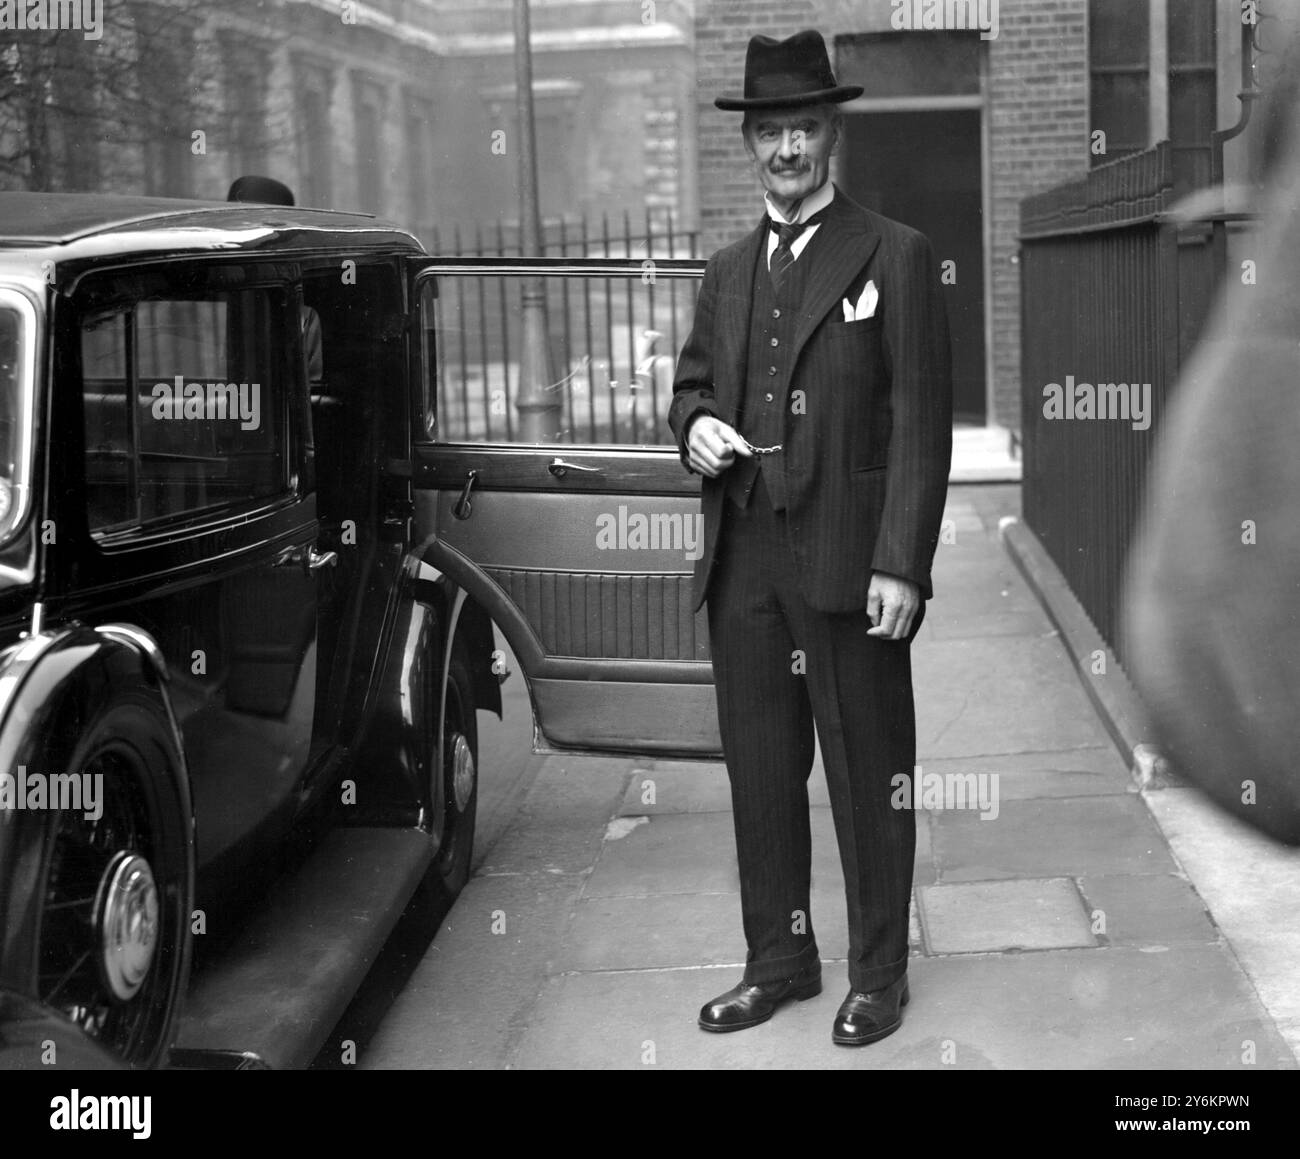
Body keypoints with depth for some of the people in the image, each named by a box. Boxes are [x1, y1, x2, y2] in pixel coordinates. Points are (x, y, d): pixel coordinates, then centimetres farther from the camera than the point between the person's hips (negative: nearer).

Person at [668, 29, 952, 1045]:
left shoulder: (896, 257, -3)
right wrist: (696, 427, -1)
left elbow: (920, 422, -8)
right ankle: (778, 961, 27)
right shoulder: (729, 271, 16)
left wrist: (901, 565, -15)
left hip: (847, 561, -5)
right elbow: (693, 382, 24)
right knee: (759, 772, 12)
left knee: (868, 775, 5)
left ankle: (878, 976, 19)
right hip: (742, 562, 6)